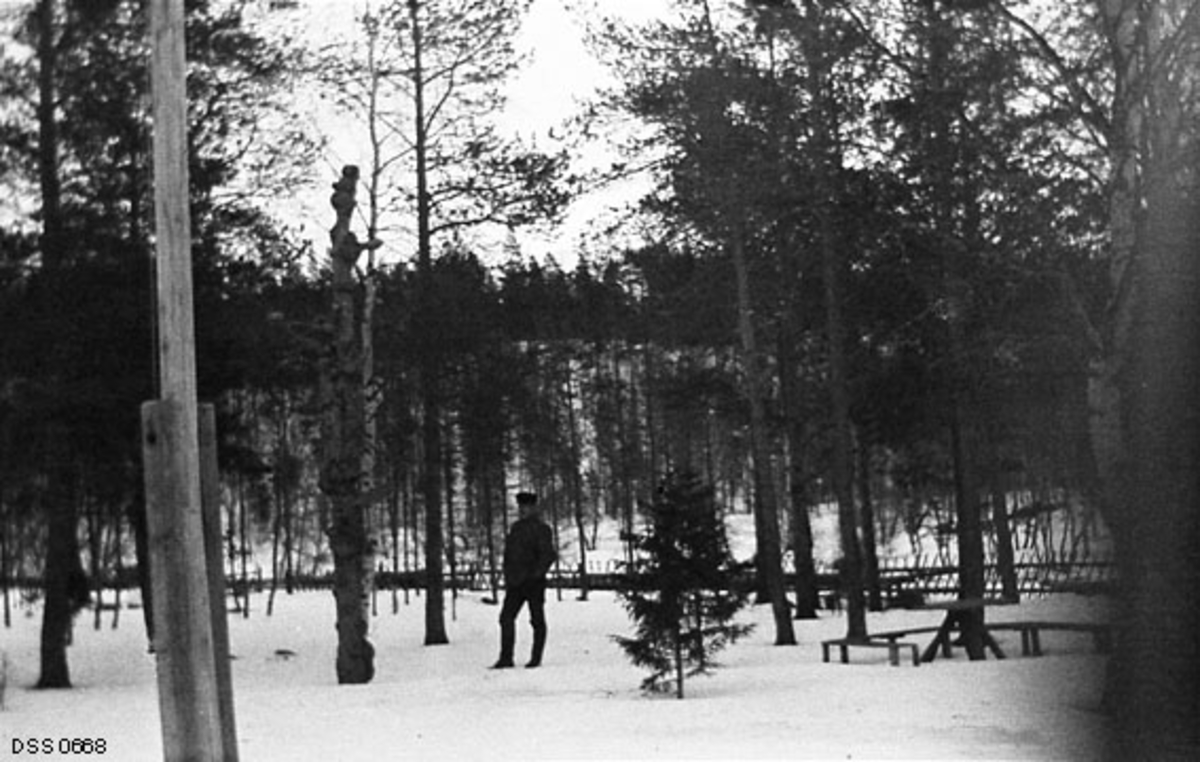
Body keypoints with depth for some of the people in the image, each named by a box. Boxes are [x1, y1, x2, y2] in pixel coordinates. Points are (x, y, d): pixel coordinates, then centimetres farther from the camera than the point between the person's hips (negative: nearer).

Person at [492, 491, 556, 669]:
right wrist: (508, 575, 13)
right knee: (506, 617, 0)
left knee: (537, 620, 3)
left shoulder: (541, 529, -8)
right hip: (515, 582, 7)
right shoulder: (515, 528, 14)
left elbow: (549, 554, -14)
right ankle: (506, 658, 4)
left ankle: (536, 659, 9)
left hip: (533, 582, -7)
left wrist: (537, 573, -18)